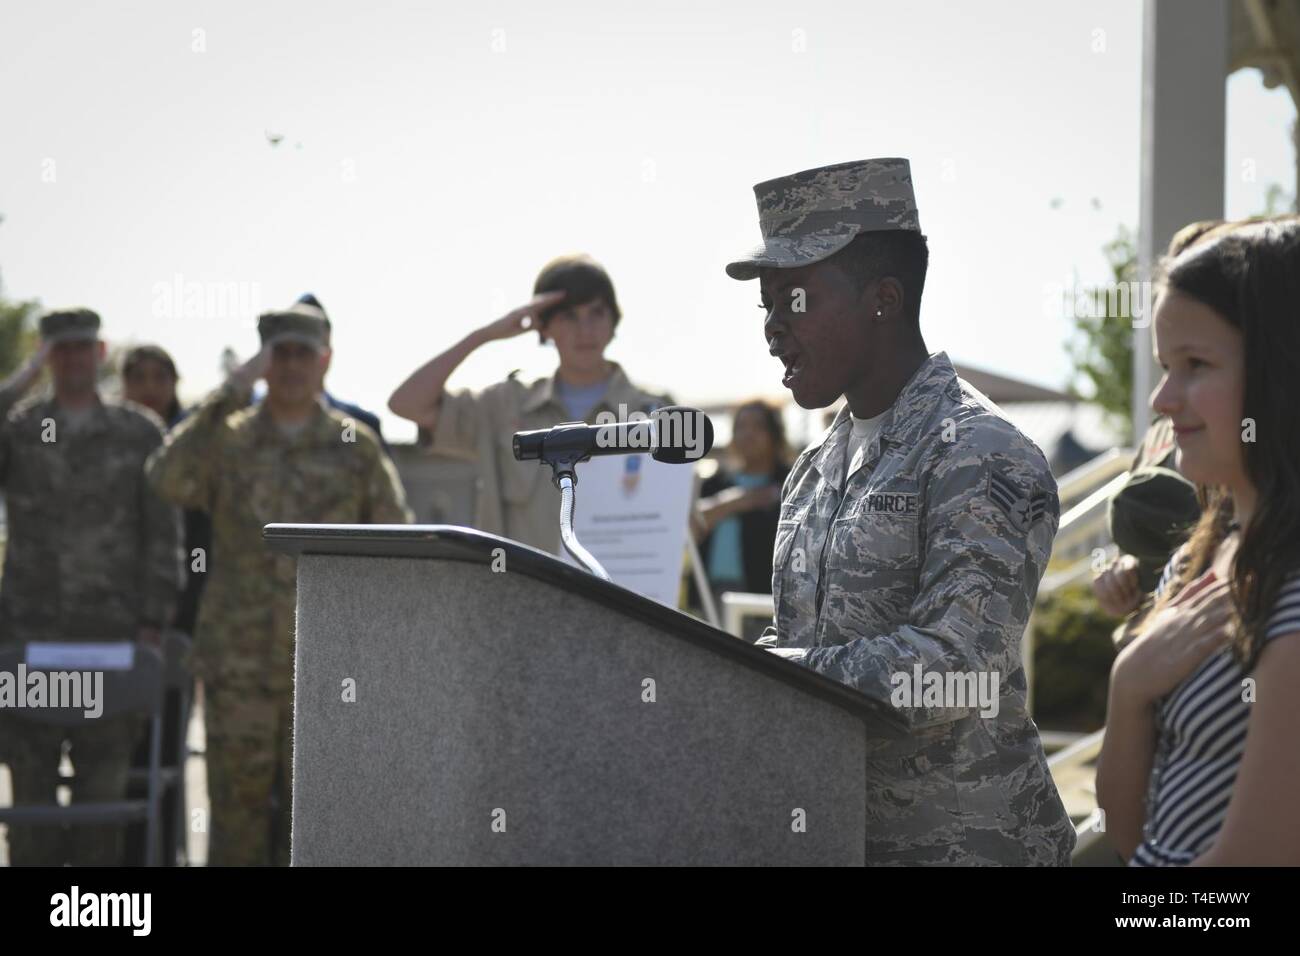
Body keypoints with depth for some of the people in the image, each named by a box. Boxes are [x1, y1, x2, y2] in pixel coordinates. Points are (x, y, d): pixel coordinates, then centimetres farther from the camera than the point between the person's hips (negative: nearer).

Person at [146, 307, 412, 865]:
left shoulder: (357, 447, 3)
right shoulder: (225, 440, 4)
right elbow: (168, 481, -17)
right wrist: (228, 396, -23)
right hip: (238, 666, 0)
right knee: (237, 816, 3)